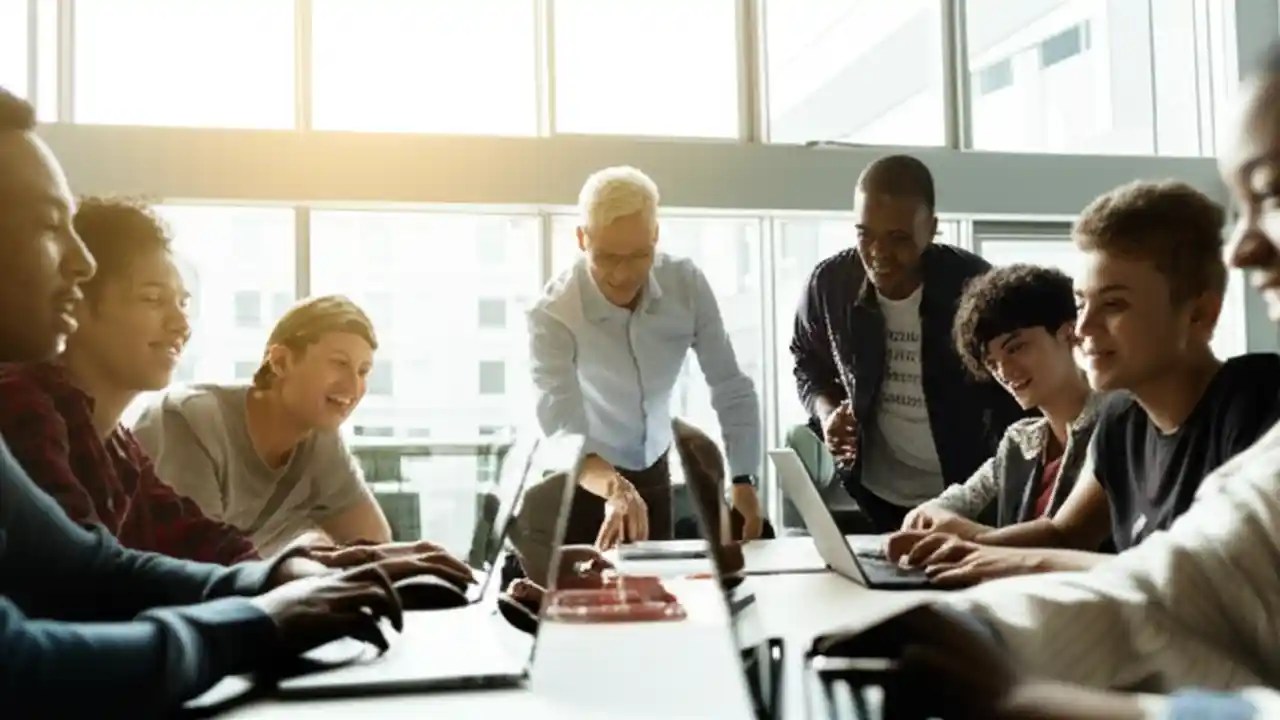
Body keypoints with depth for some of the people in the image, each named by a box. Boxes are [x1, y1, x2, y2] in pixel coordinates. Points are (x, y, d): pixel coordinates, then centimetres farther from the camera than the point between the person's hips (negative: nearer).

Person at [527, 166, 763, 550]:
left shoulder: (687, 284, -16)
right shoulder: (553, 314, -27)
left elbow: (732, 389, -12)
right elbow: (561, 435, -35)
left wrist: (743, 481, -22)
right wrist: (613, 488, -53)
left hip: (651, 473, 3)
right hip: (580, 482, -3)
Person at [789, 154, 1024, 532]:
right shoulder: (830, 283, -12)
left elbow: (1017, 392, -8)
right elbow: (807, 362, 9)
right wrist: (826, 411, -11)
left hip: (966, 499, -2)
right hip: (867, 495, 2)